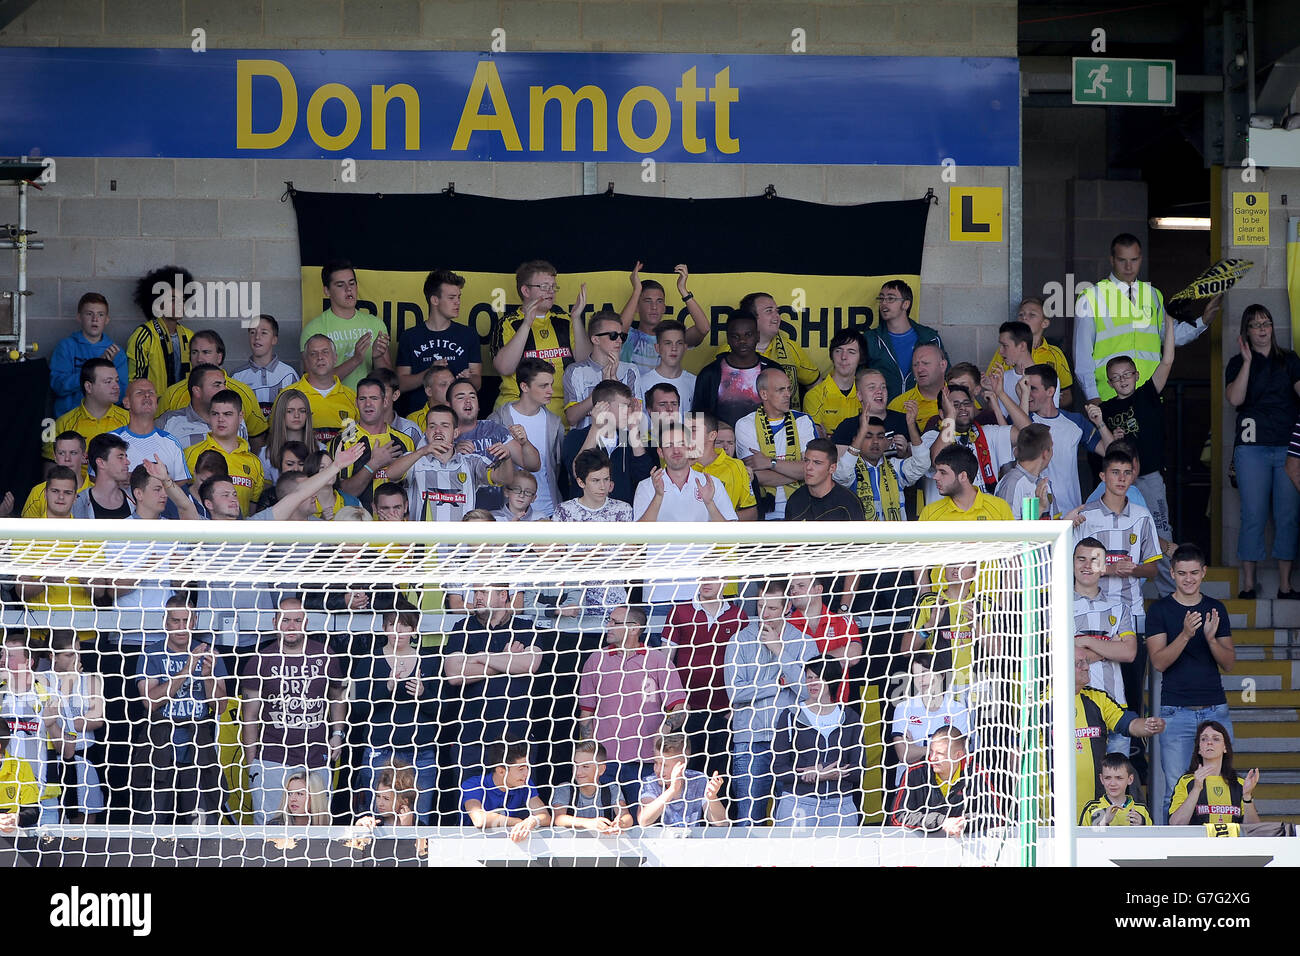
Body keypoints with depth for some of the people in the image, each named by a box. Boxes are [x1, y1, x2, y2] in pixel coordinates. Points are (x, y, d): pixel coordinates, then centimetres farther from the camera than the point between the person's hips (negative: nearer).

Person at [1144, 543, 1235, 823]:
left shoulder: (1216, 609, 11)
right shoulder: (1159, 610, 2)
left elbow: (1229, 663, 8)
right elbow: (1159, 661, -8)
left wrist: (1211, 637, -12)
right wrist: (1185, 634, -24)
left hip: (1215, 709, 3)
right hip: (1176, 712, -3)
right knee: (1176, 791, -5)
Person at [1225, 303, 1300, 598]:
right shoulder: (1238, 363, 11)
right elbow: (1235, 399, -6)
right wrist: (1247, 361, -8)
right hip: (1253, 446, -2)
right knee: (1253, 516, -6)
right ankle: (1248, 585, -2)